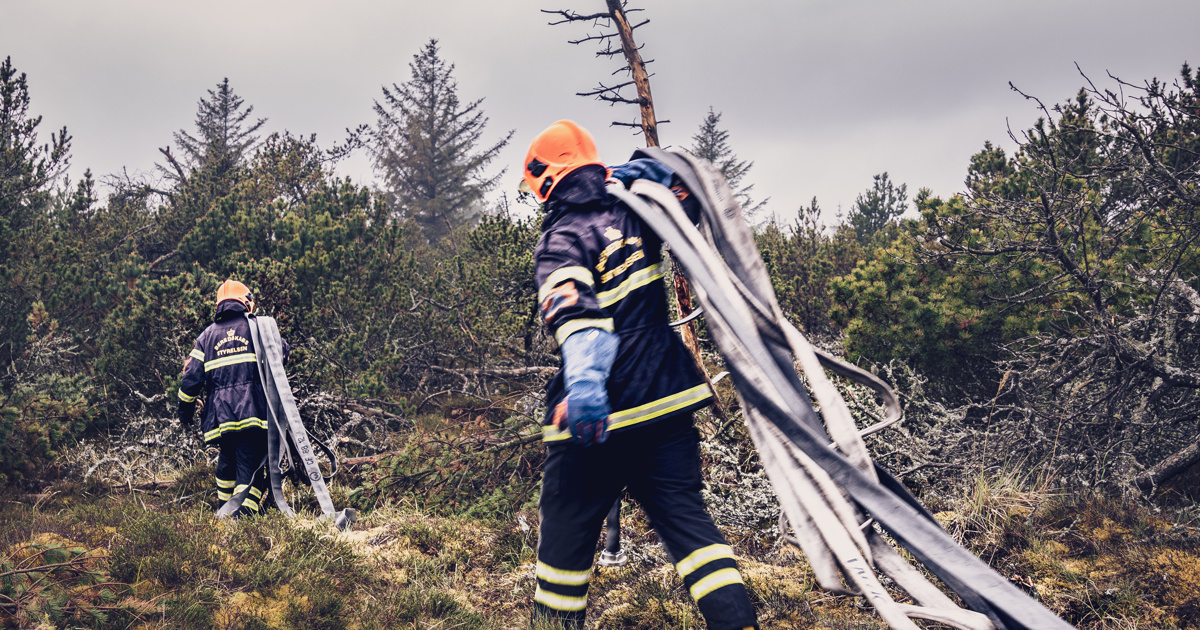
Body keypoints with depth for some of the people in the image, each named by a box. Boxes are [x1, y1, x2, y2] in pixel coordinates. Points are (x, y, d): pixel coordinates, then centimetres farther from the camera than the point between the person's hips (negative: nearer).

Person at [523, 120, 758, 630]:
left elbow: (576, 314, -31)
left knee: (567, 525, 10)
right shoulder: (630, 214, 7)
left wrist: (584, 380, -43)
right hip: (667, 397, 6)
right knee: (684, 514, 8)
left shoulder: (561, 239, -11)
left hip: (601, 413, -6)